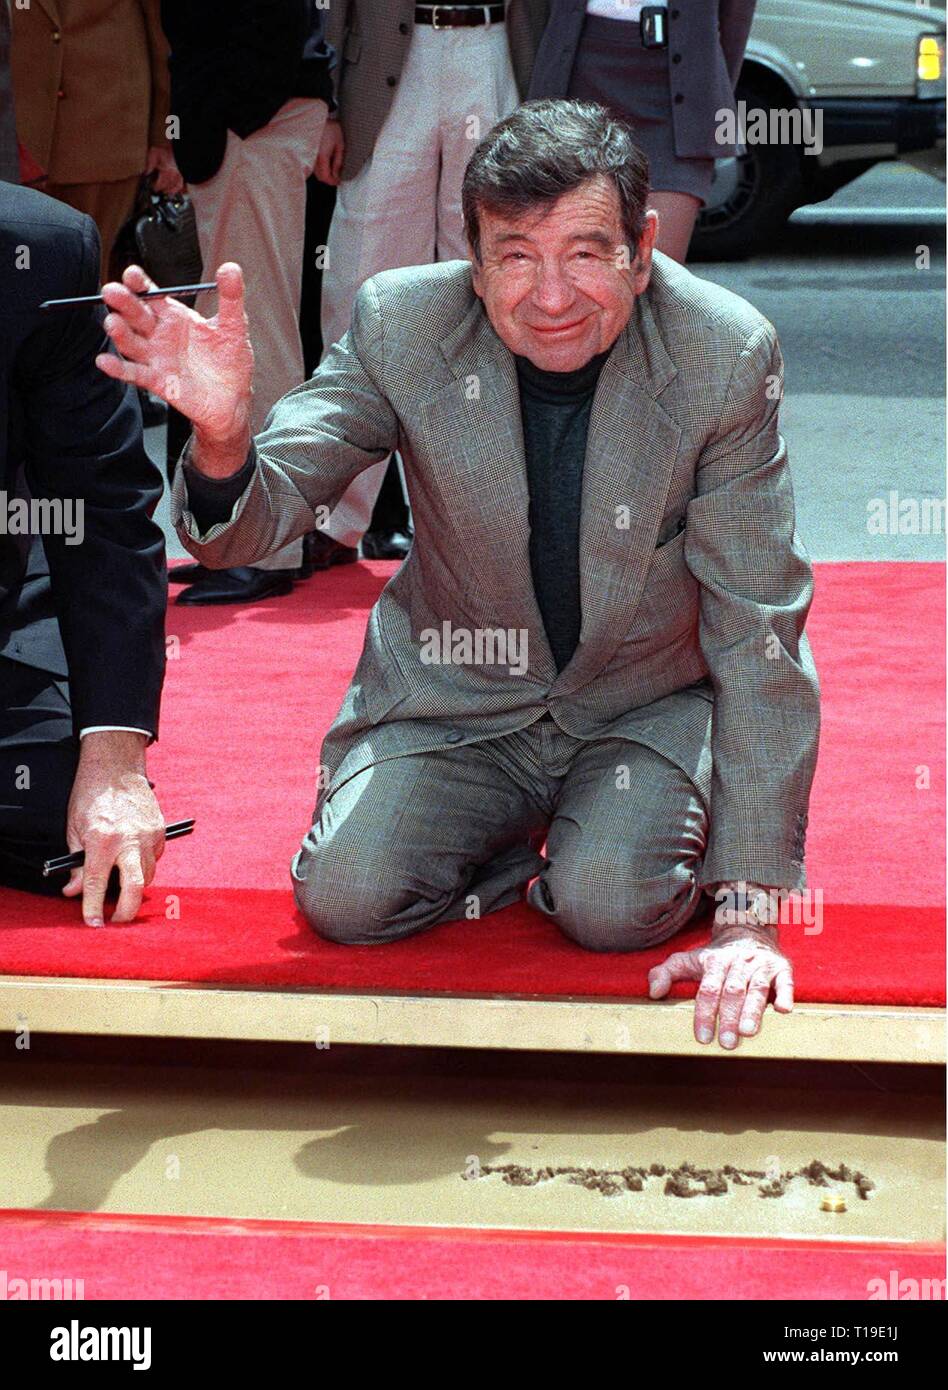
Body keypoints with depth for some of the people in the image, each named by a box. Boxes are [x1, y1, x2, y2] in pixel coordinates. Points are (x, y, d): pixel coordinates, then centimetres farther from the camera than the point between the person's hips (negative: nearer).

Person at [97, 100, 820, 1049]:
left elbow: (758, 632, -17)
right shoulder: (400, 325, -18)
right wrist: (221, 433, -44)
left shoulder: (728, 356, -21)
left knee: (610, 909, -26)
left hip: (649, 703, -2)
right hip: (461, 696, 2)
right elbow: (254, 523, -17)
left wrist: (750, 912, -21)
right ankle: (508, 843, 14)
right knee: (345, 898, -18)